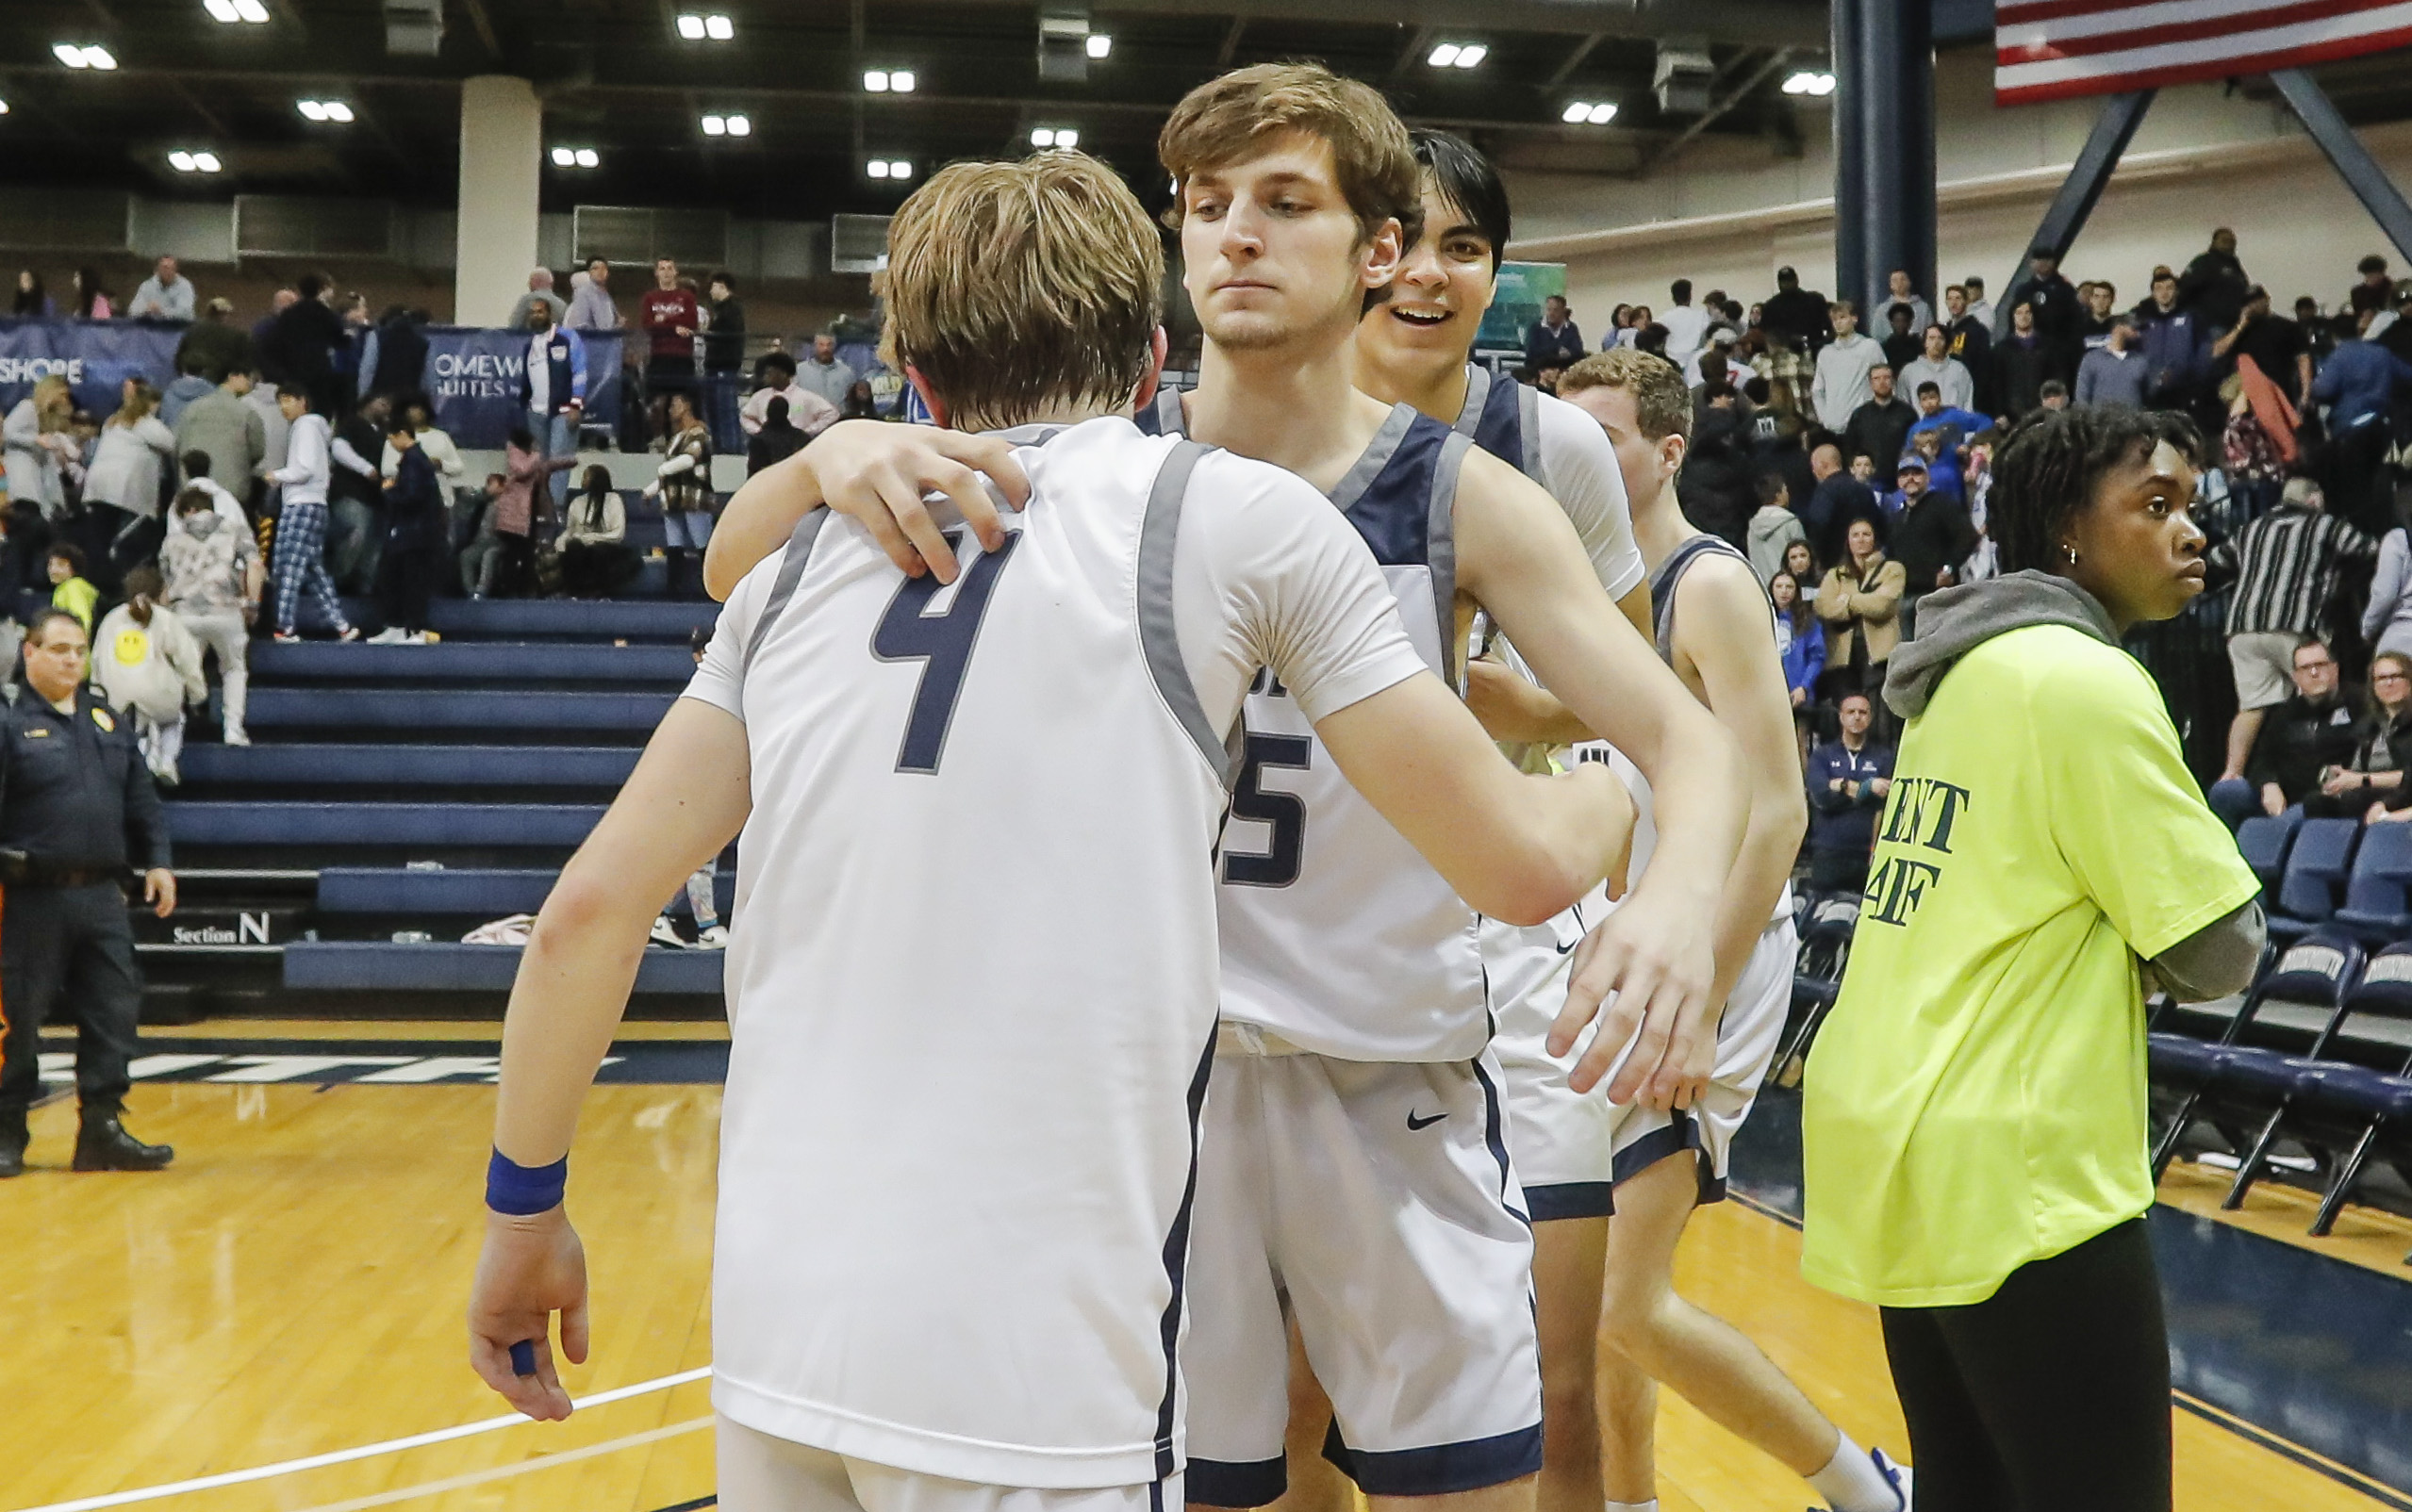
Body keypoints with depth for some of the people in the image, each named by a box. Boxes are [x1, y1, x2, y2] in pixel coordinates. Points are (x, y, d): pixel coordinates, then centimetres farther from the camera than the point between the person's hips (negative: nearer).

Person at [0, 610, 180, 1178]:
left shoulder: (108, 721, 15)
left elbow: (141, 800, 18)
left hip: (101, 896, 6)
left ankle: (103, 1129, 14)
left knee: (114, 1012, 5)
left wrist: (156, 860, 10)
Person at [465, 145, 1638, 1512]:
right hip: (1031, 1372, -5)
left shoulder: (814, 556, 10)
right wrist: (1615, 793, 23)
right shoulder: (1237, 514, -1)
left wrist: (527, 1207, 20)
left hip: (774, 1328, 6)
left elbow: (589, 910, 8)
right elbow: (1522, 862, 1)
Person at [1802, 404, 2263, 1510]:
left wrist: (2110, 926, 6)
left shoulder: (1968, 673, 14)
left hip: (1893, 1149, 9)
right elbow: (2218, 954, -11)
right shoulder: (2087, 678, -13)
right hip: (2010, 1175, -9)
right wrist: (2131, 934, 8)